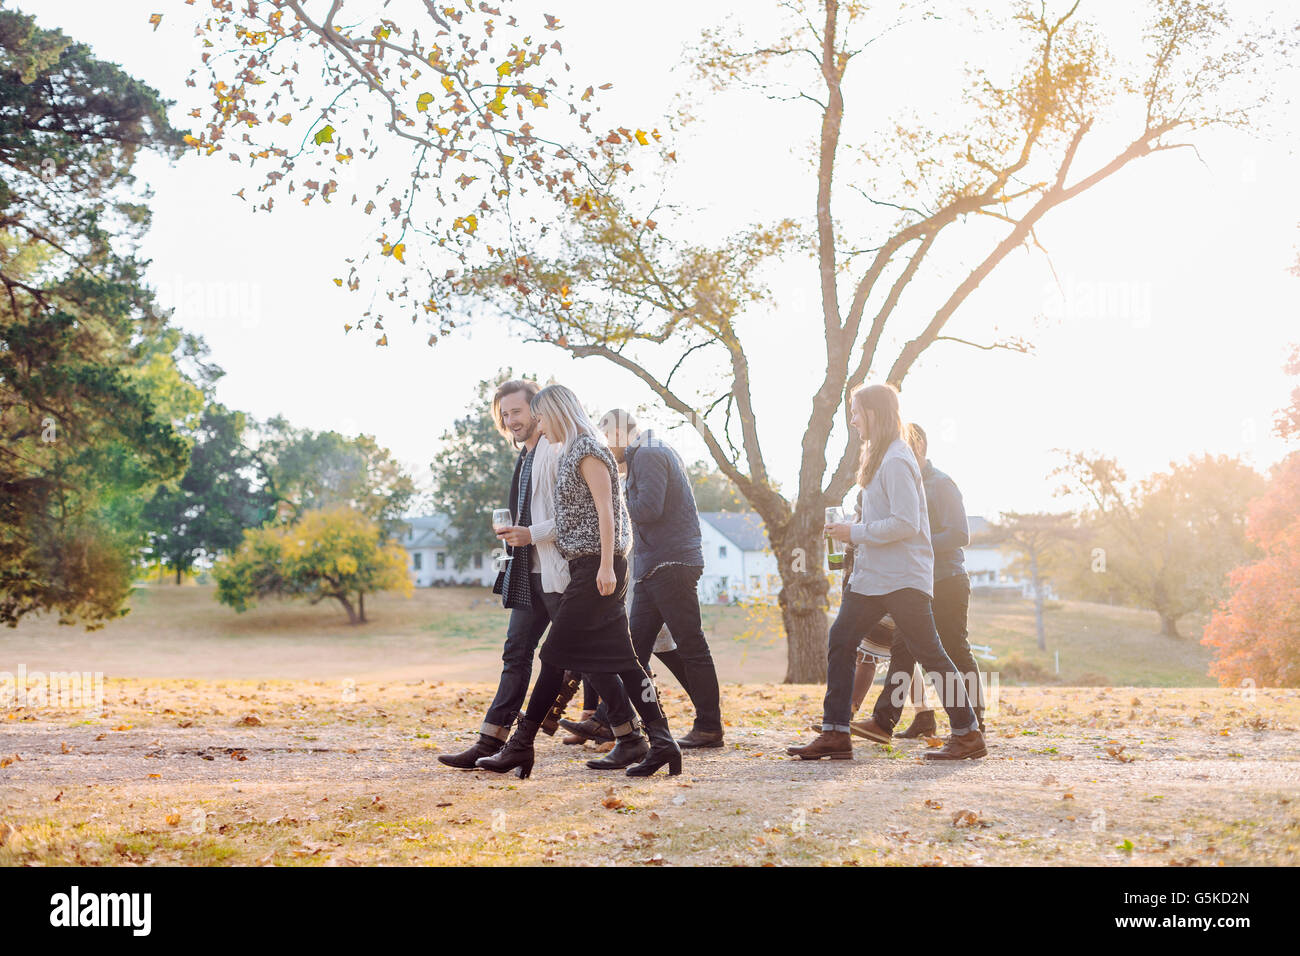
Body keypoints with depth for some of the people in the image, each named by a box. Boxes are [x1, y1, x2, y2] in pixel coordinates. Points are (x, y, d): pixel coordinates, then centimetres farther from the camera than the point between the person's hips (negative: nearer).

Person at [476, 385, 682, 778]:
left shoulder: (588, 450, -9)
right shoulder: (571, 453, 20)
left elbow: (605, 511, -17)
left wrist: (606, 566, -22)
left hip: (596, 567, -10)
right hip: (587, 567, 10)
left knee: (556, 653, -5)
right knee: (617, 658, 5)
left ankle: (520, 748, 0)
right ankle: (661, 742, 4)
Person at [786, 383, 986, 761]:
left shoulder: (896, 460, -14)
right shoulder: (878, 457, 17)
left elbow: (906, 523, -22)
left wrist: (856, 533, -16)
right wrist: (853, 537, 9)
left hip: (903, 576, -10)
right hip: (872, 575, 10)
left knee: (928, 652, -4)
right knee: (840, 641, 3)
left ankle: (968, 734, 7)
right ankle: (835, 734, 5)